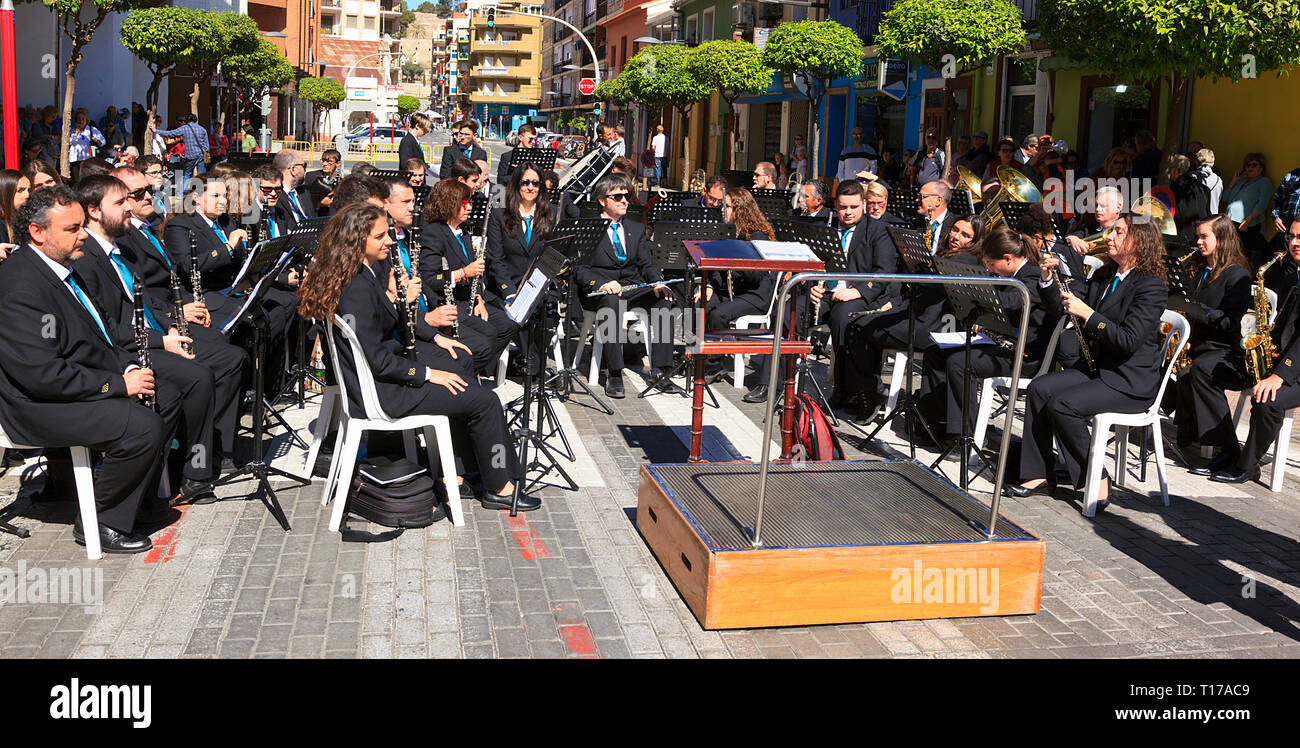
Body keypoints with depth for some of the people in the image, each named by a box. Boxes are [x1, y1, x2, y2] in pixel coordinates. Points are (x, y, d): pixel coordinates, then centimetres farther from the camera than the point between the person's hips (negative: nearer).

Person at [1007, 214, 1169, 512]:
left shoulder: (1151, 286, -13)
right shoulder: (1103, 277, 13)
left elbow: (1129, 341, -23)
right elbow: (1063, 306, 14)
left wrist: (1088, 314, -25)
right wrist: (1048, 280, -2)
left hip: (1131, 380, -8)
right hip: (1095, 368, 8)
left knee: (1063, 404, -25)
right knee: (1039, 388, -11)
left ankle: (1097, 479, -10)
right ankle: (1041, 475, -7)